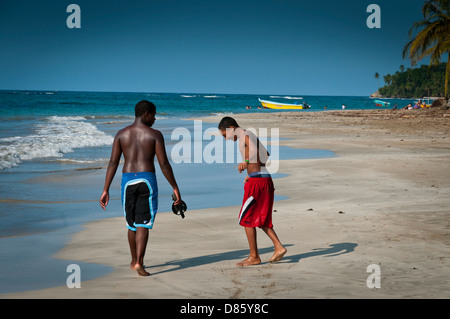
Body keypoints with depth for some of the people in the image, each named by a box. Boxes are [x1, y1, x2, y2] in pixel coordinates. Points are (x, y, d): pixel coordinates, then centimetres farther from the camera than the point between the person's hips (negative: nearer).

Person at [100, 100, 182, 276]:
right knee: (143, 223, -2)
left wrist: (106, 190, 2)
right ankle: (139, 262, -15)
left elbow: (113, 163, 1)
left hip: (127, 180, 3)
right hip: (147, 179, -3)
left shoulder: (121, 134, 5)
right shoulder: (155, 135, -3)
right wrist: (175, 187, 1)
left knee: (132, 223, 17)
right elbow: (164, 164, -6)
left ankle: (134, 261, 31)